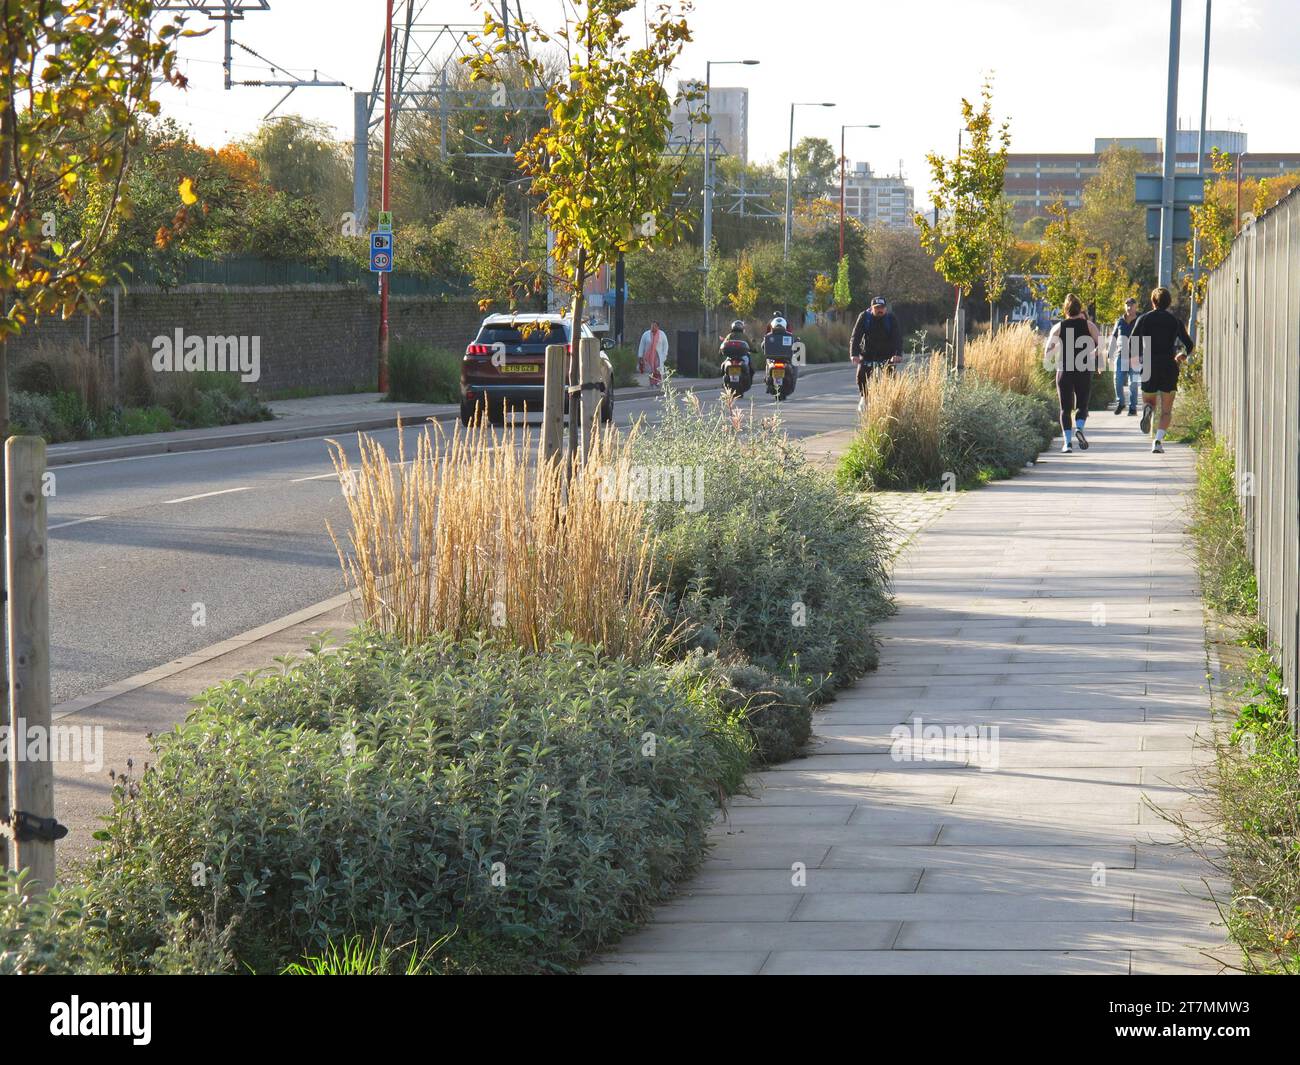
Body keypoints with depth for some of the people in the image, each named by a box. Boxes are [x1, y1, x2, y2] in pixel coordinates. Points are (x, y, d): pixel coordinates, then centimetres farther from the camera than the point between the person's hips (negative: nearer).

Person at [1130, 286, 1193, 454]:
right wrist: (1182, 356, 27)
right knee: (1166, 411, 7)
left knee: (1149, 401, 19)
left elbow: (1131, 345, -2)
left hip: (1149, 367, 0)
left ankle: (1147, 409, -19)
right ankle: (1159, 440, -15)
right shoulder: (1175, 320, 4)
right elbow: (1188, 345, 5)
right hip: (1169, 367, 0)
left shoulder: (1144, 319, 3)